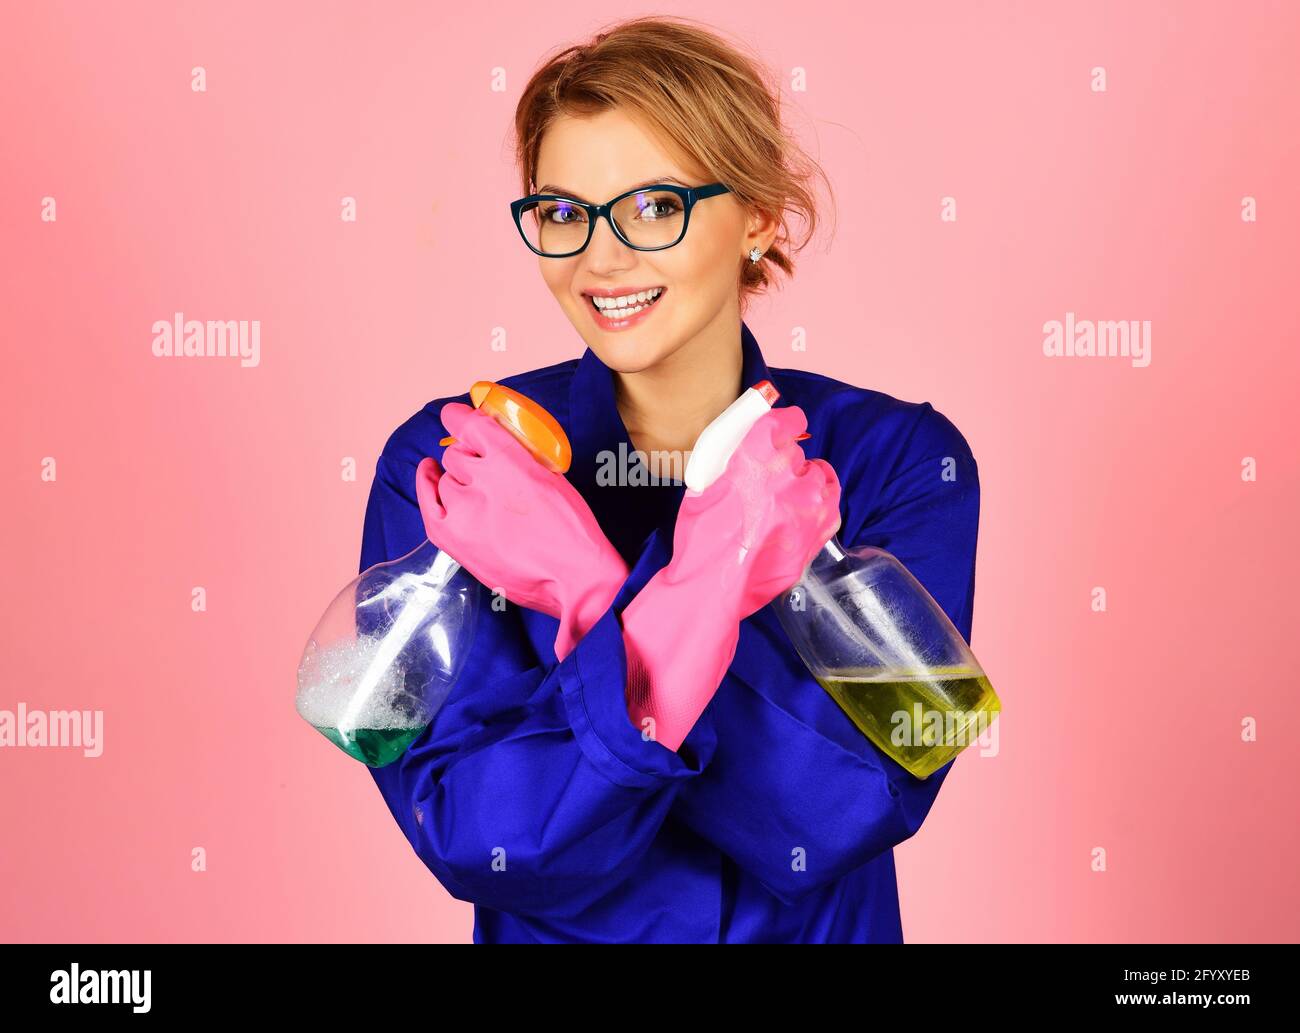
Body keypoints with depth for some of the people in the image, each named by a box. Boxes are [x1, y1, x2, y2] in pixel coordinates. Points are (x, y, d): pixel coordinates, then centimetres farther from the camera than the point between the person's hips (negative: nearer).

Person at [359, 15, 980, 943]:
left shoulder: (902, 459, -8)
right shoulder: (443, 464, -9)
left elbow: (849, 815, -17)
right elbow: (474, 844, -17)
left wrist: (590, 596, -25)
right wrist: (700, 590, -28)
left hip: (827, 928, 1)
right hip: (549, 933, 0)